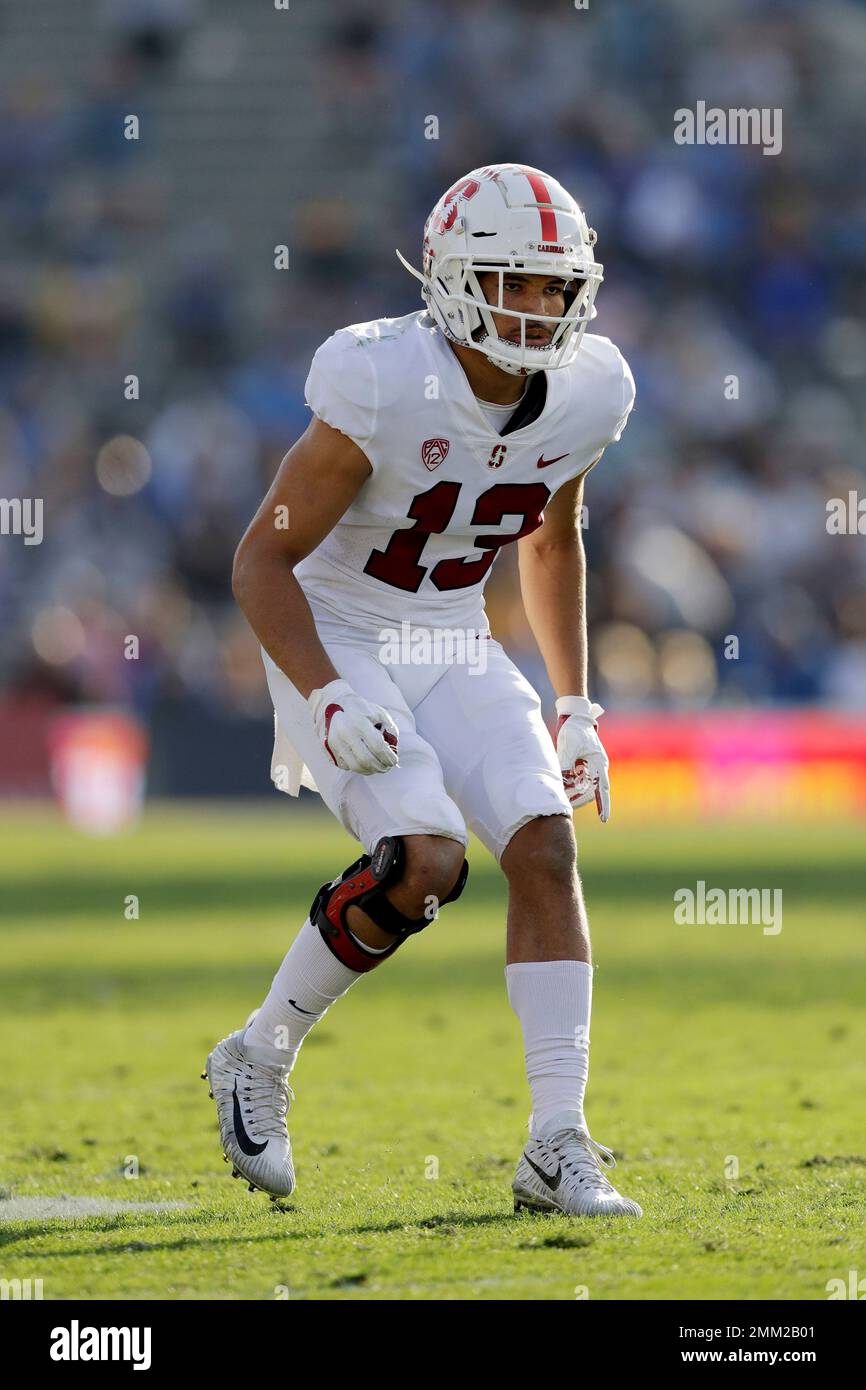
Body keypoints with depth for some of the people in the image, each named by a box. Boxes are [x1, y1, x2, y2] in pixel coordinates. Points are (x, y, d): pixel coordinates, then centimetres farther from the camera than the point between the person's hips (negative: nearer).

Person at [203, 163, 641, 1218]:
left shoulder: (584, 396, -5)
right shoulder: (386, 389, -24)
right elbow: (263, 558, -19)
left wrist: (575, 705, 12)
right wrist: (329, 699, -30)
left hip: (452, 648, 6)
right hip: (336, 645, -6)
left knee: (545, 847, -13)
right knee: (424, 862, -24)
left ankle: (558, 1148, -11)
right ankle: (257, 1061, -1)